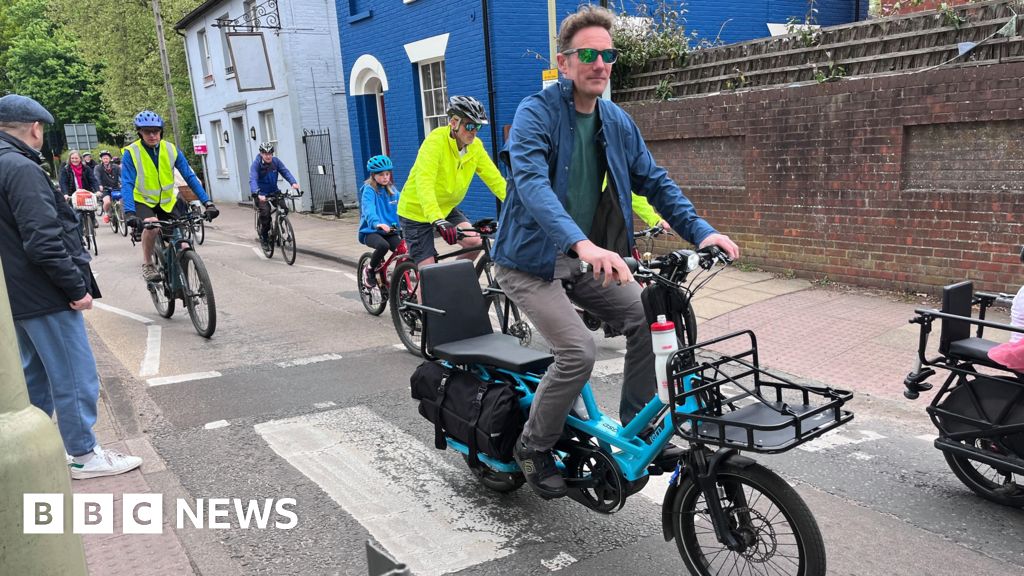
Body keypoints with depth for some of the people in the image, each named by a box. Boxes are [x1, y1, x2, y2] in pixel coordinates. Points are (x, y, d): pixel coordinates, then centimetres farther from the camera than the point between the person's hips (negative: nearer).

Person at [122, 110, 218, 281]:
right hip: (143, 201, -3)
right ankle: (147, 264, -10)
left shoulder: (171, 150, -12)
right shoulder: (131, 153, -19)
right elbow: (127, 184, -26)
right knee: (152, 225, -34)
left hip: (167, 201, 3)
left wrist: (208, 202, -24)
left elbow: (190, 176, -13)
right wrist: (129, 212, -41)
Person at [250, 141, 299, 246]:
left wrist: (293, 182, -34)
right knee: (265, 211, -25)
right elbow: (253, 180, -28)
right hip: (261, 194, -4)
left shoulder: (276, 161, -5)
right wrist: (258, 194, -45)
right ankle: (264, 236, -4)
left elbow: (285, 171, -14)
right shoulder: (256, 164, -17)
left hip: (274, 192, 4)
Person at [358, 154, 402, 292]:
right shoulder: (369, 190, -8)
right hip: (371, 231, -5)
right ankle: (370, 272, -6)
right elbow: (368, 209, -26)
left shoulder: (392, 190, 11)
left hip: (390, 230, 5)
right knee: (383, 245, -35)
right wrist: (377, 223, -46)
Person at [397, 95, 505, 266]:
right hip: (416, 212, -5)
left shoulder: (475, 146, -8)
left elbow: (494, 178, -7)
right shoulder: (436, 140, -26)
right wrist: (438, 220, -50)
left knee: (475, 242, -16)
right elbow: (424, 183, -37)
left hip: (446, 208, 5)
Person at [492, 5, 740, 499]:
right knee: (578, 350, -20)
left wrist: (701, 231, -9)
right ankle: (534, 447, 5)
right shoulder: (536, 113, -17)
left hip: (585, 260, 6)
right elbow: (532, 184, -33)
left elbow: (655, 181, 6)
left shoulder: (617, 123, 4)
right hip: (531, 260, -6)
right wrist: (583, 244, -49)